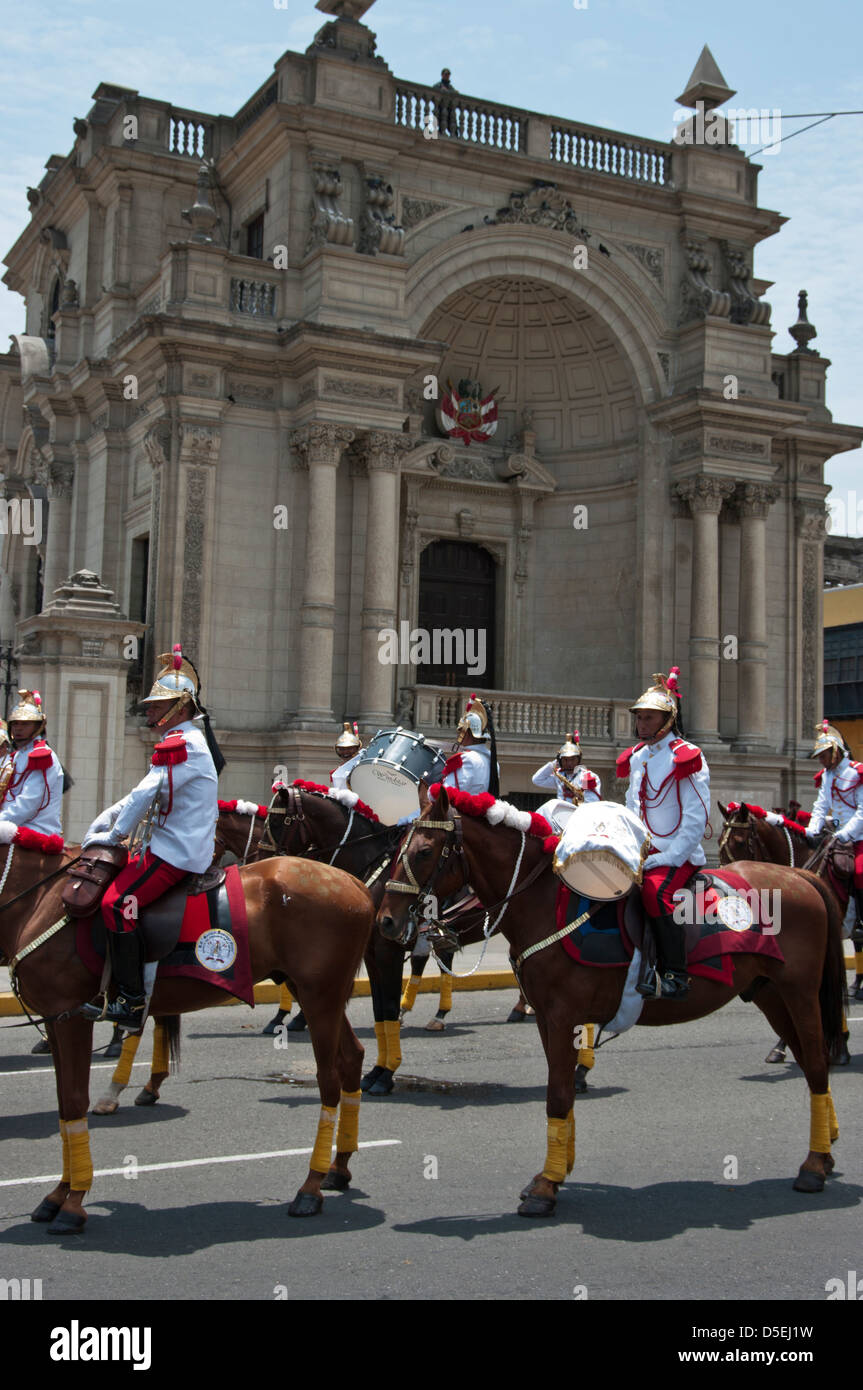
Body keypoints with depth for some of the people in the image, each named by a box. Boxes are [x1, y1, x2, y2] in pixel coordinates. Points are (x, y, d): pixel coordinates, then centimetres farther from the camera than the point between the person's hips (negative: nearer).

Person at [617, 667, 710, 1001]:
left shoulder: (686, 758, -6)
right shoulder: (636, 758, 15)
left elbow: (696, 818, -13)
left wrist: (668, 858, -19)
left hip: (678, 855, -7)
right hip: (641, 854, 7)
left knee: (655, 891, -33)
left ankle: (675, 976, -27)